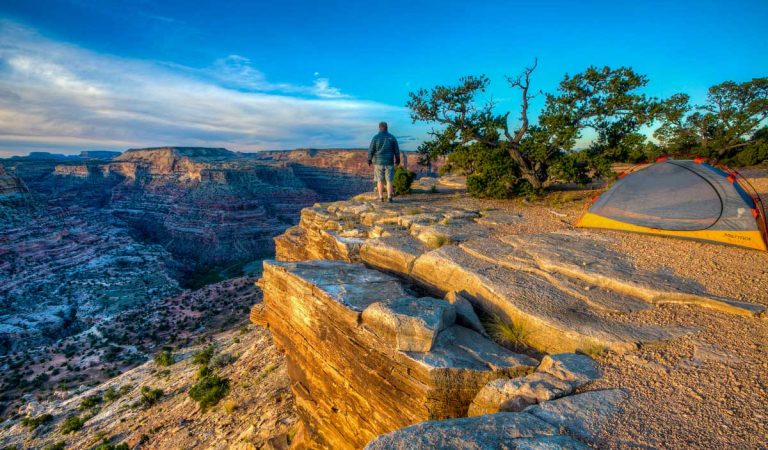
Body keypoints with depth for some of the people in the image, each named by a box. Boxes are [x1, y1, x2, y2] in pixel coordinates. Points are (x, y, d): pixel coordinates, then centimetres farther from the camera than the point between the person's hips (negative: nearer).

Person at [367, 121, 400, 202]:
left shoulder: (375, 137, -6)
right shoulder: (392, 137, -1)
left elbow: (371, 150, -7)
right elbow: (397, 150, 1)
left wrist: (369, 160, 6)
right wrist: (397, 160, 13)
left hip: (378, 162, -1)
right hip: (389, 162, 1)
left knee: (380, 180, 7)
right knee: (389, 180, 5)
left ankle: (381, 197, 7)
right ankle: (389, 197, 0)